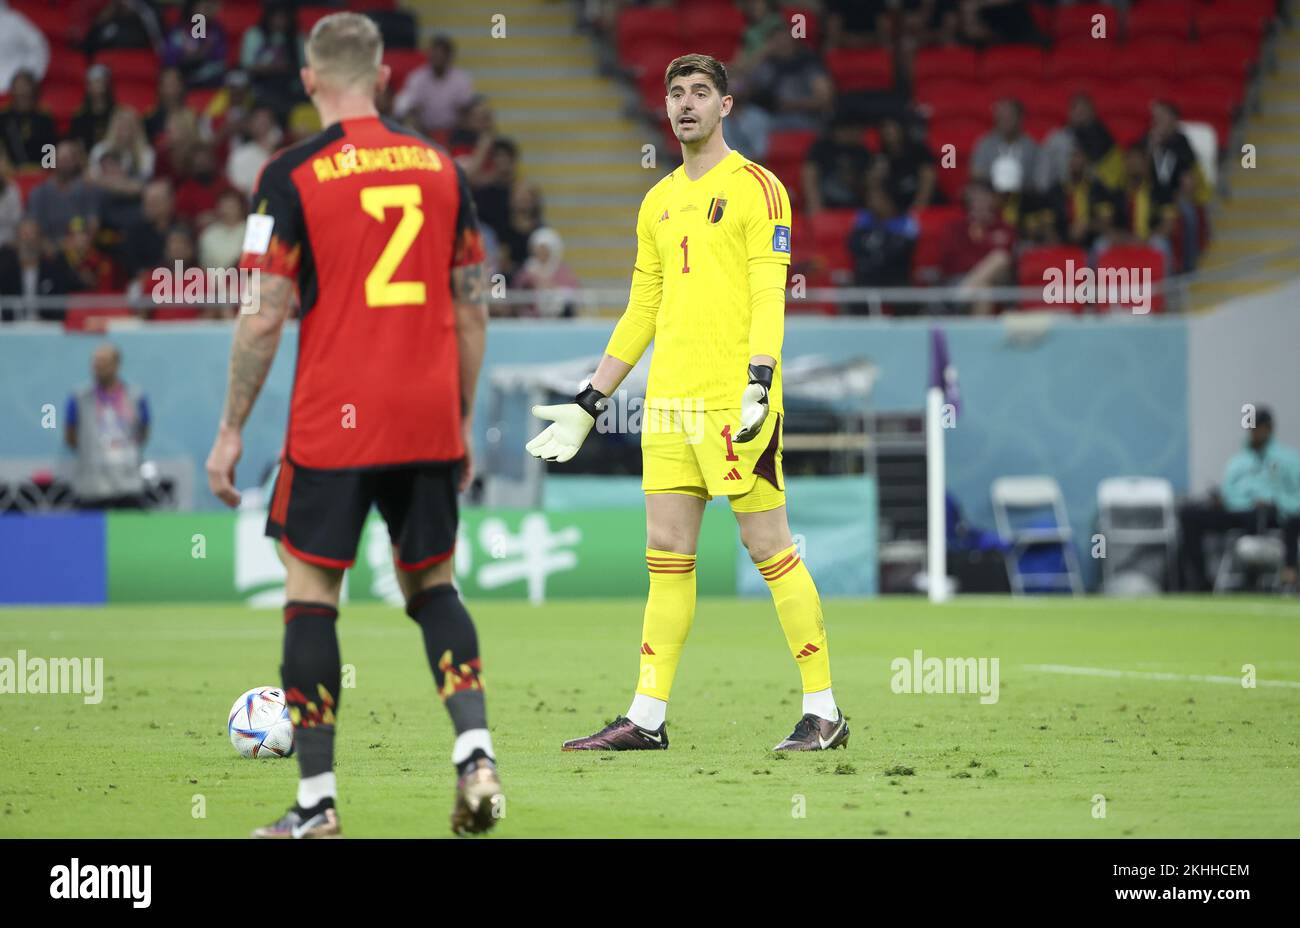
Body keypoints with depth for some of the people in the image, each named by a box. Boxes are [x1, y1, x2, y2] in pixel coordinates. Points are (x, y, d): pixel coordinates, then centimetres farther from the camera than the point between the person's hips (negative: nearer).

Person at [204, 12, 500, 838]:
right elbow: (472, 310, 11)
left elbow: (266, 316, -8)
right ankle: (475, 751, -2)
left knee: (311, 595, 5)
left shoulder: (292, 176, -5)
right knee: (433, 585, 16)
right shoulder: (440, 167, 7)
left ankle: (317, 800, 4)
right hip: (431, 423, 4)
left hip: (335, 425, -4)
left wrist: (232, 430, 1)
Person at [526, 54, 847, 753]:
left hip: (735, 400, -7)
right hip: (669, 402, 7)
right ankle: (647, 717, 7)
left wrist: (759, 382, -23)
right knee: (666, 554, 5)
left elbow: (769, 295, -10)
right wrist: (587, 405, 20)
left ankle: (823, 710, 0)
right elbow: (641, 312, 22)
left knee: (769, 547, -5)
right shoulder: (659, 202, 18)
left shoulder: (755, 188, -2)